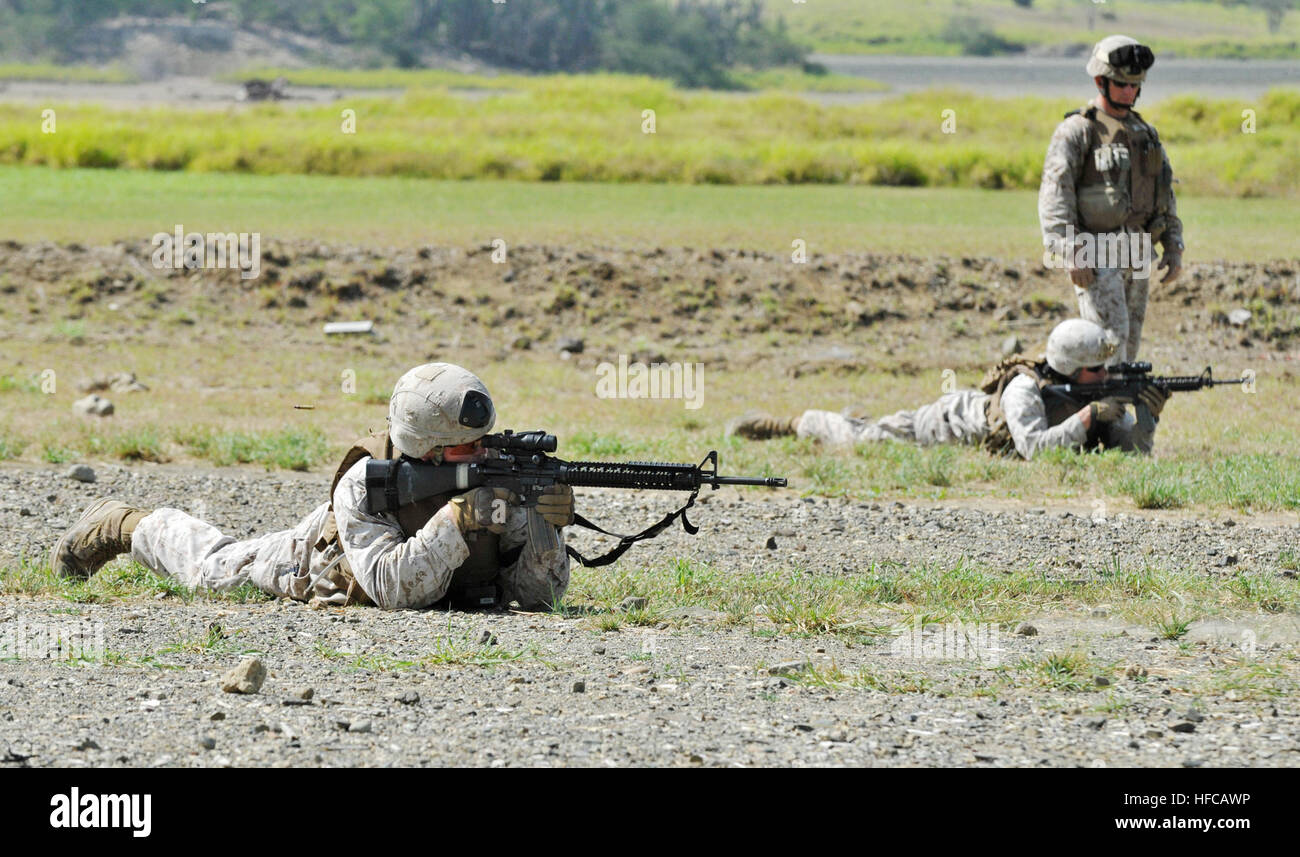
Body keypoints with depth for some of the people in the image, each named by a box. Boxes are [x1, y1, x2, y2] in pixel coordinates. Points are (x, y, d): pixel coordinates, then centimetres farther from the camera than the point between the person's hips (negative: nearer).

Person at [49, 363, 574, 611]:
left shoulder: (497, 475, -33)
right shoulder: (363, 485, -43)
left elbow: (541, 596, -32)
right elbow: (391, 589, -51)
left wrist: (542, 528, -52)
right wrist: (459, 522, -60)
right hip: (314, 563, -2)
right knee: (214, 567, 22)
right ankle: (124, 527, 48)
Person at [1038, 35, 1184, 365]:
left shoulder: (1145, 133, 15)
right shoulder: (1076, 131, -7)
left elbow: (1164, 195, 21)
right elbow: (1054, 194, -16)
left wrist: (1174, 247, 10)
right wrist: (1071, 252, -26)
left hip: (1136, 258, 7)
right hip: (1096, 258, -7)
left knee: (1129, 344, 8)